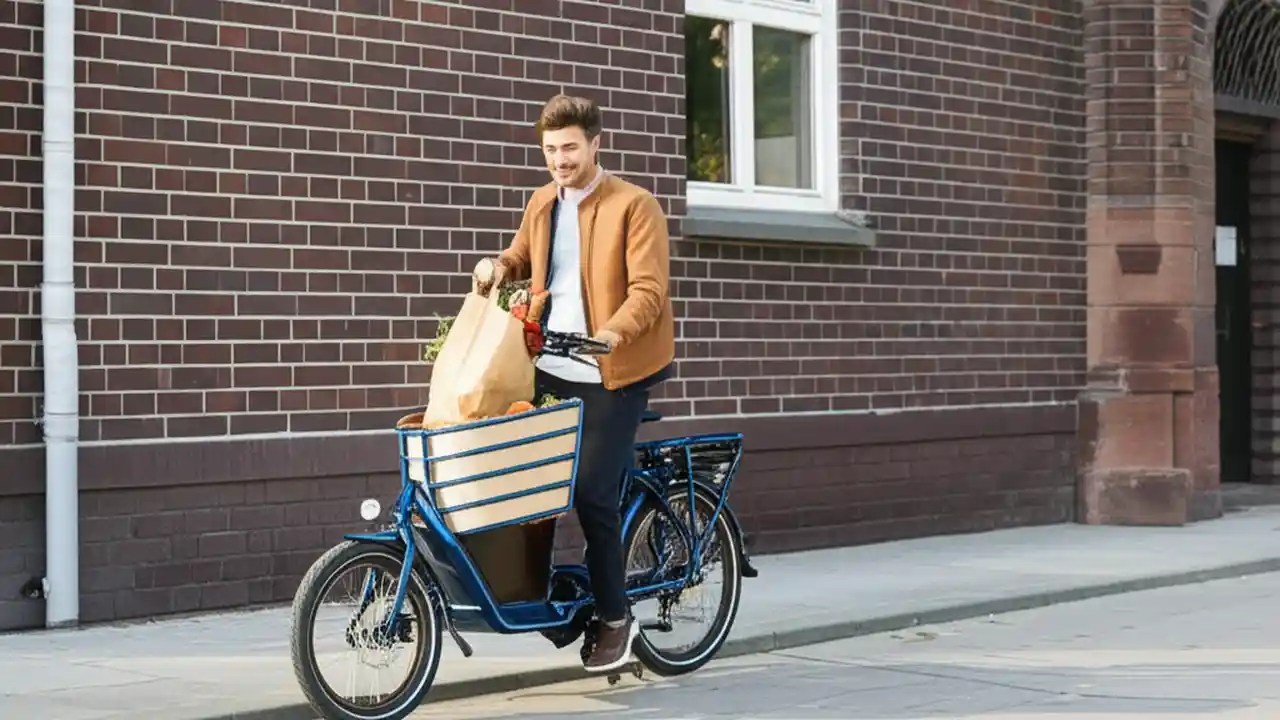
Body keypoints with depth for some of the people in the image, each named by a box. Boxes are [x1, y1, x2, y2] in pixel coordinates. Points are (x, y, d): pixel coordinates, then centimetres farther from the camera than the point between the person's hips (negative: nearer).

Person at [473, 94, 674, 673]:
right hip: (548, 367, 6)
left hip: (609, 373, -6)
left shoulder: (634, 206, -9)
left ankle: (615, 618, 7)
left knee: (591, 492, -7)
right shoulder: (542, 203, 12)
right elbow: (521, 258, 26)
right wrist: (499, 266, 2)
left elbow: (648, 290, -17)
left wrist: (611, 334, -35)